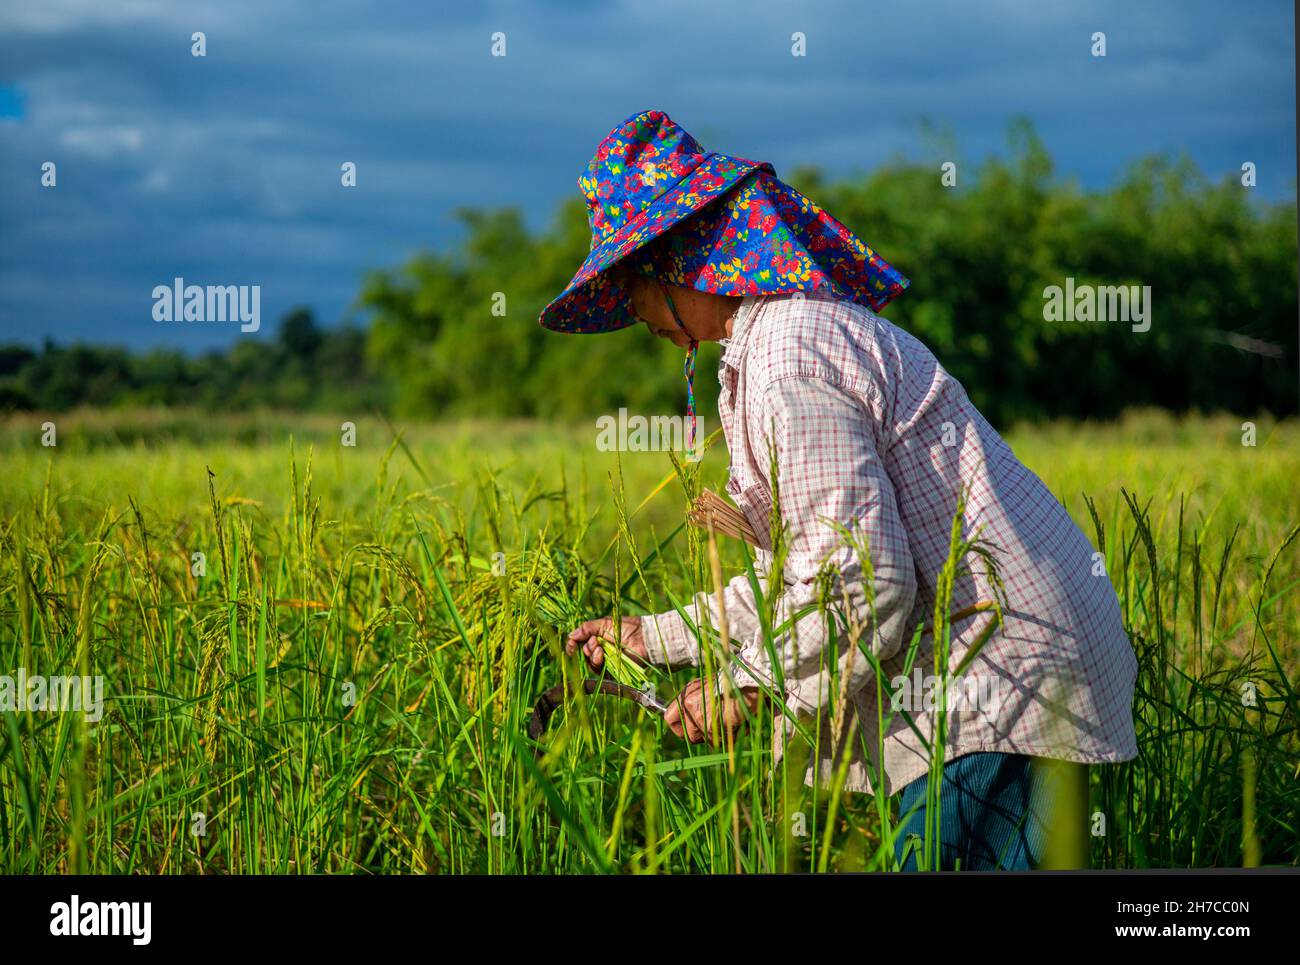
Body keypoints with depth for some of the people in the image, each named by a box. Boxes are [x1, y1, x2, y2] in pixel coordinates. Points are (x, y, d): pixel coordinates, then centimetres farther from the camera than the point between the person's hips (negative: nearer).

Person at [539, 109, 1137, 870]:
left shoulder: (788, 365, -15)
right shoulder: (812, 325, 20)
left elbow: (868, 584, -21)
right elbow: (807, 576, 25)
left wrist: (747, 686, -8)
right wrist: (655, 637, 27)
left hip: (999, 671, -10)